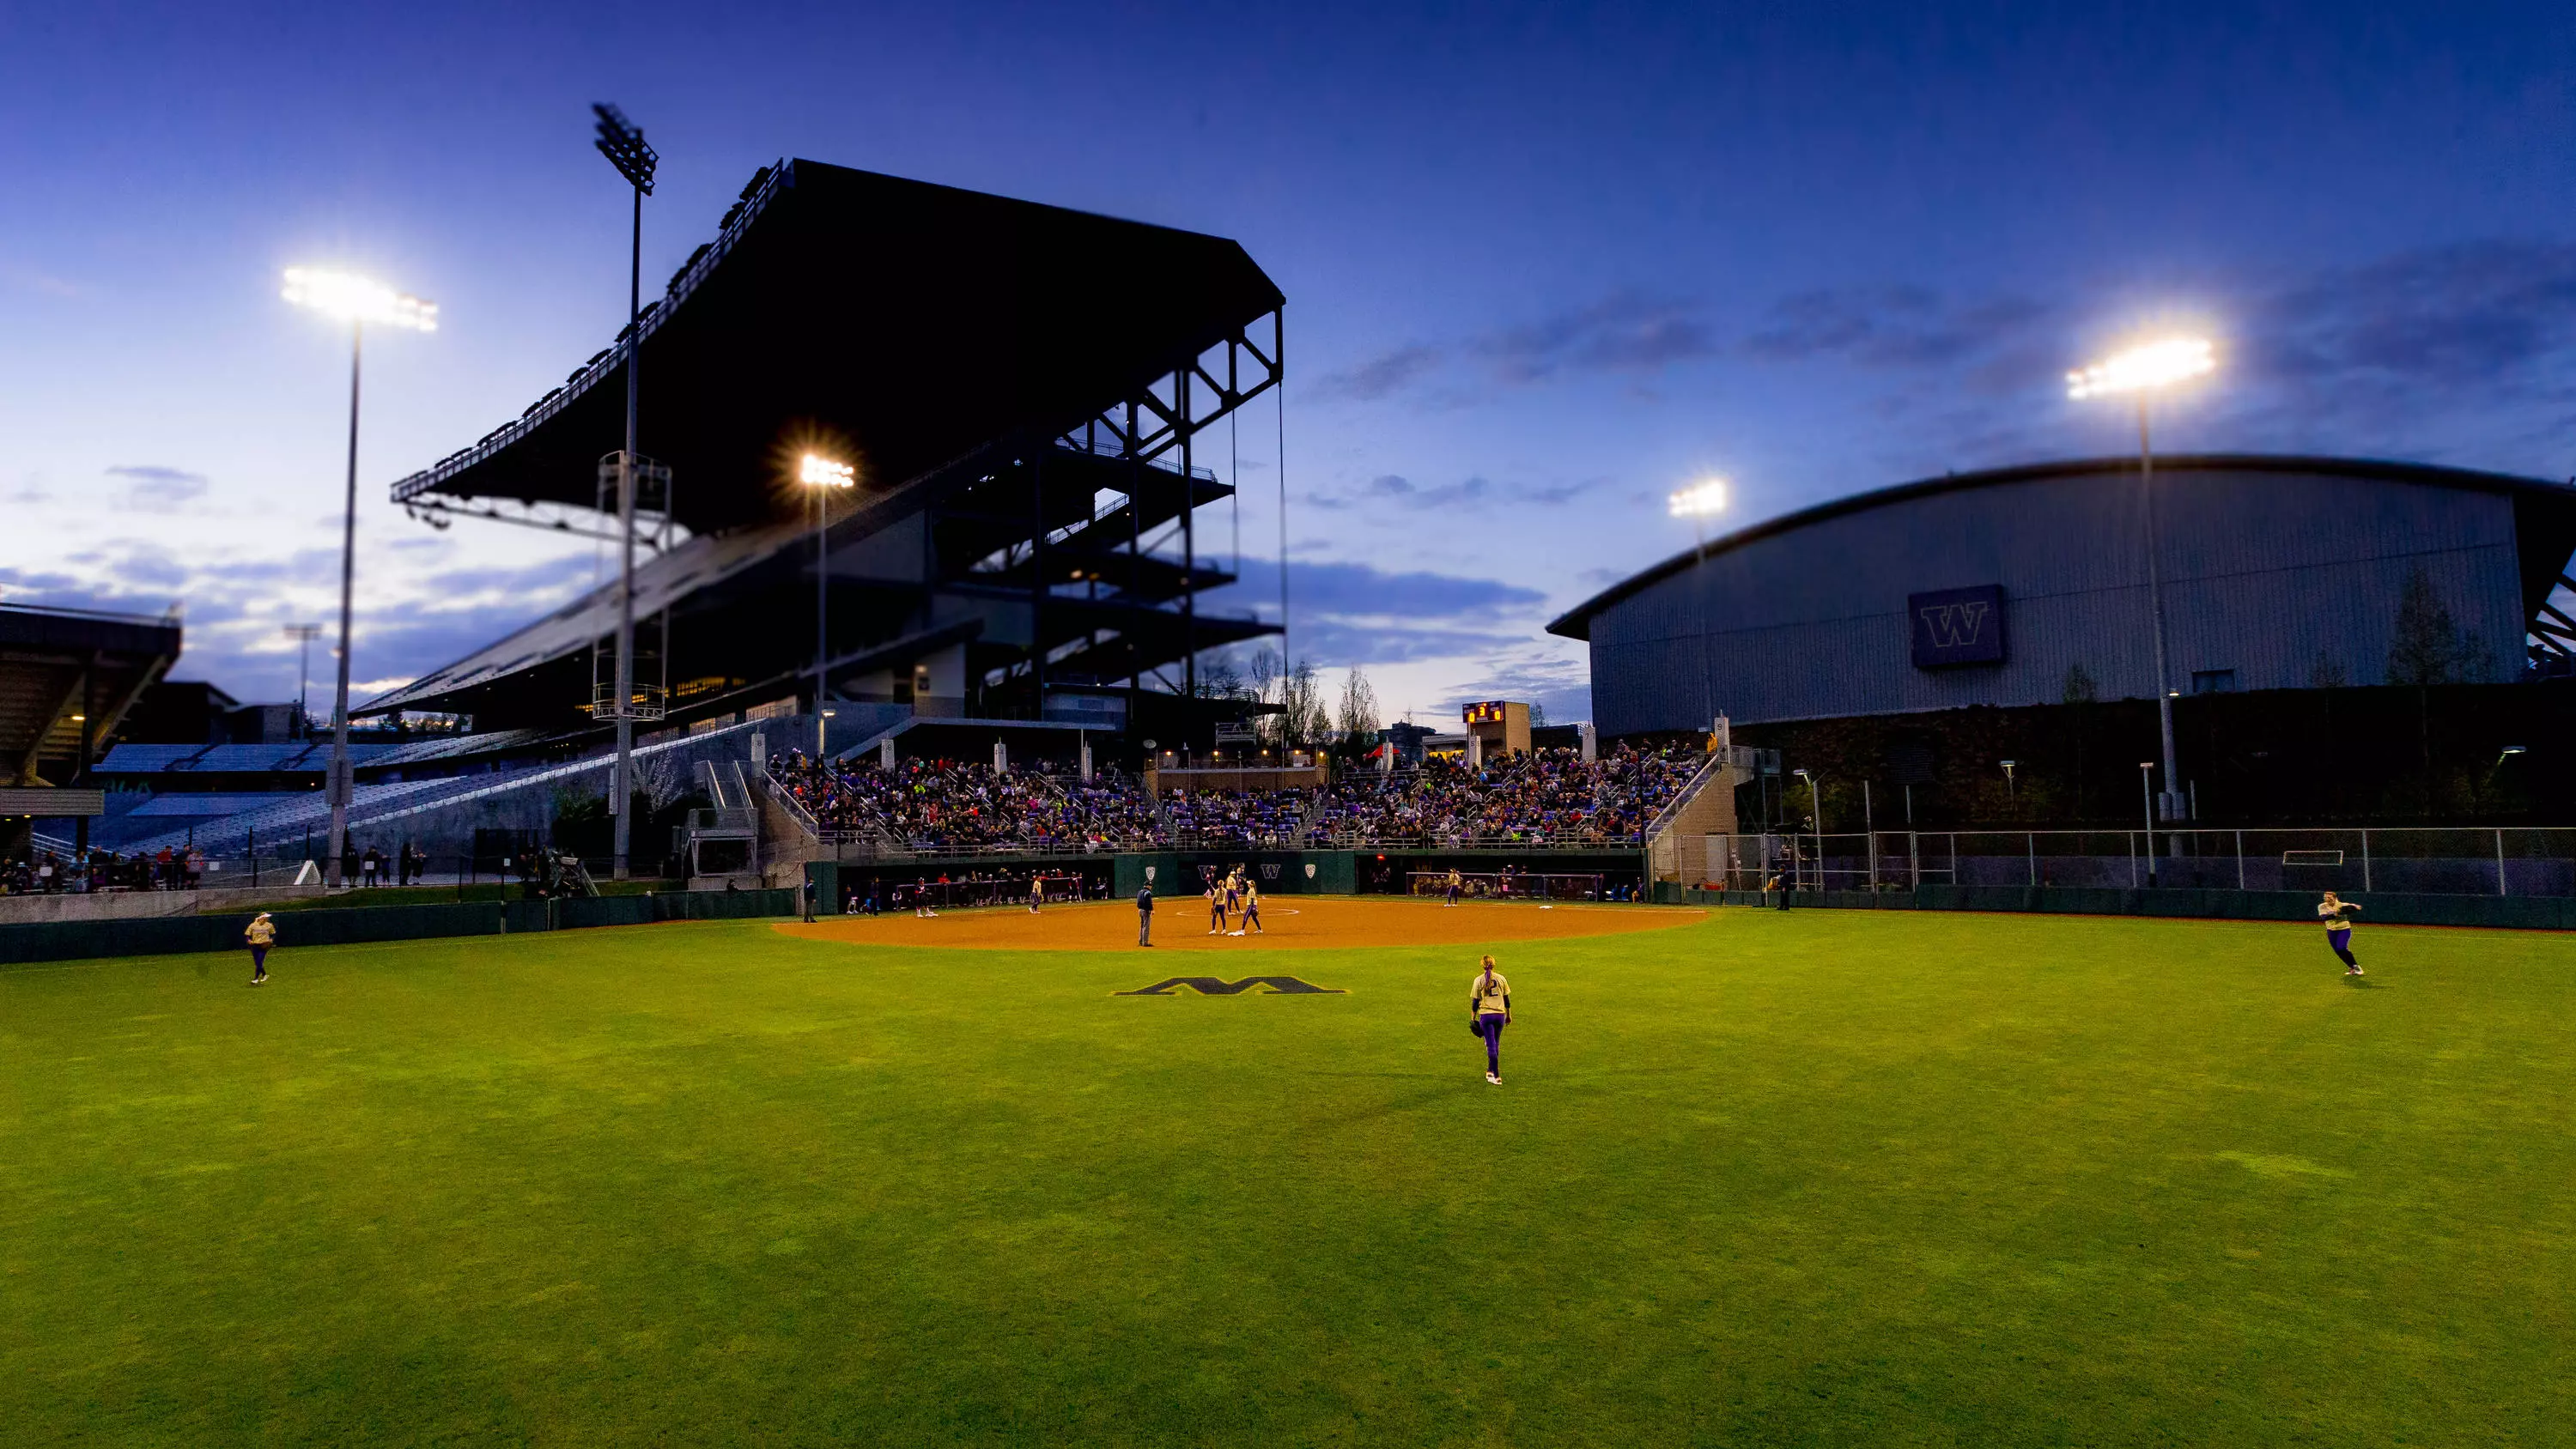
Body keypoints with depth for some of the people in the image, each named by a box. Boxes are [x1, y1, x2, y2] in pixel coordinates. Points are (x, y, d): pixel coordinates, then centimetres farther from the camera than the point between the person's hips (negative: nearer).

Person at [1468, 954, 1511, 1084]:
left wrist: (1473, 1018, 4)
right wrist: (1508, 1015, 20)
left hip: (1486, 1015, -3)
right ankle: (1491, 1071, 30)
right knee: (1495, 1044, 19)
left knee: (1491, 1045, -2)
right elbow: (1507, 999, 9)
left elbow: (1475, 1002, -3)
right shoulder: (1501, 978, 3)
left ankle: (1497, 1076, -9)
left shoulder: (1479, 980, -5)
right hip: (1500, 1014, 3)